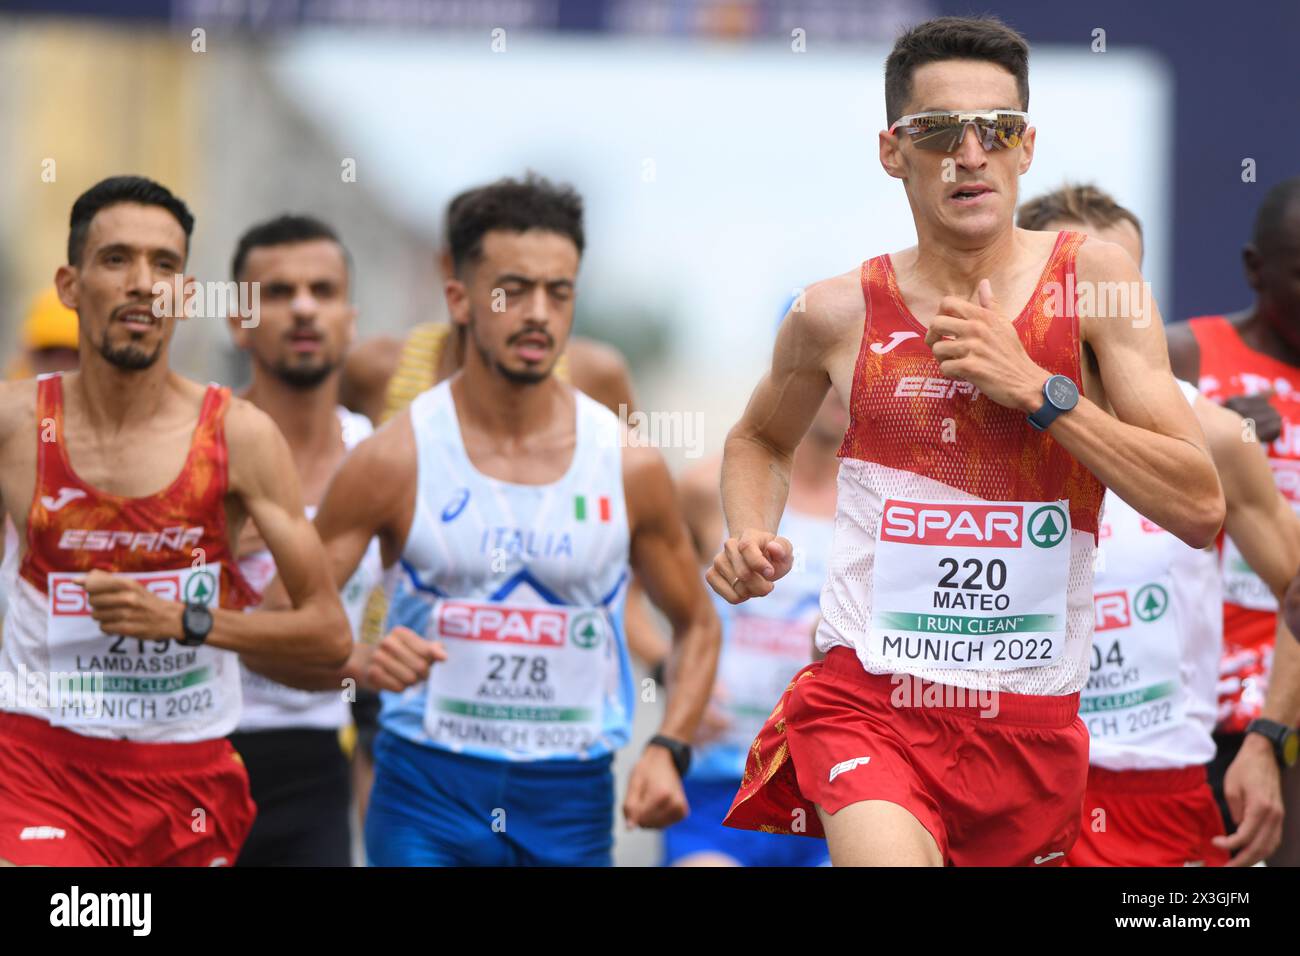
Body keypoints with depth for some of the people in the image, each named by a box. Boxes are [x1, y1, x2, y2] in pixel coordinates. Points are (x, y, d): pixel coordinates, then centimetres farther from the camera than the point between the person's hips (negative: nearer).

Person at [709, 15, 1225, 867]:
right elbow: (760, 439, 23)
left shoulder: (1093, 280, -1)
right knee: (885, 854, -29)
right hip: (867, 703, -2)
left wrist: (1037, 391, -14)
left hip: (1034, 723, 2)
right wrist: (749, 539, 2)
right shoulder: (840, 314, 1)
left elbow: (1200, 509, -7)